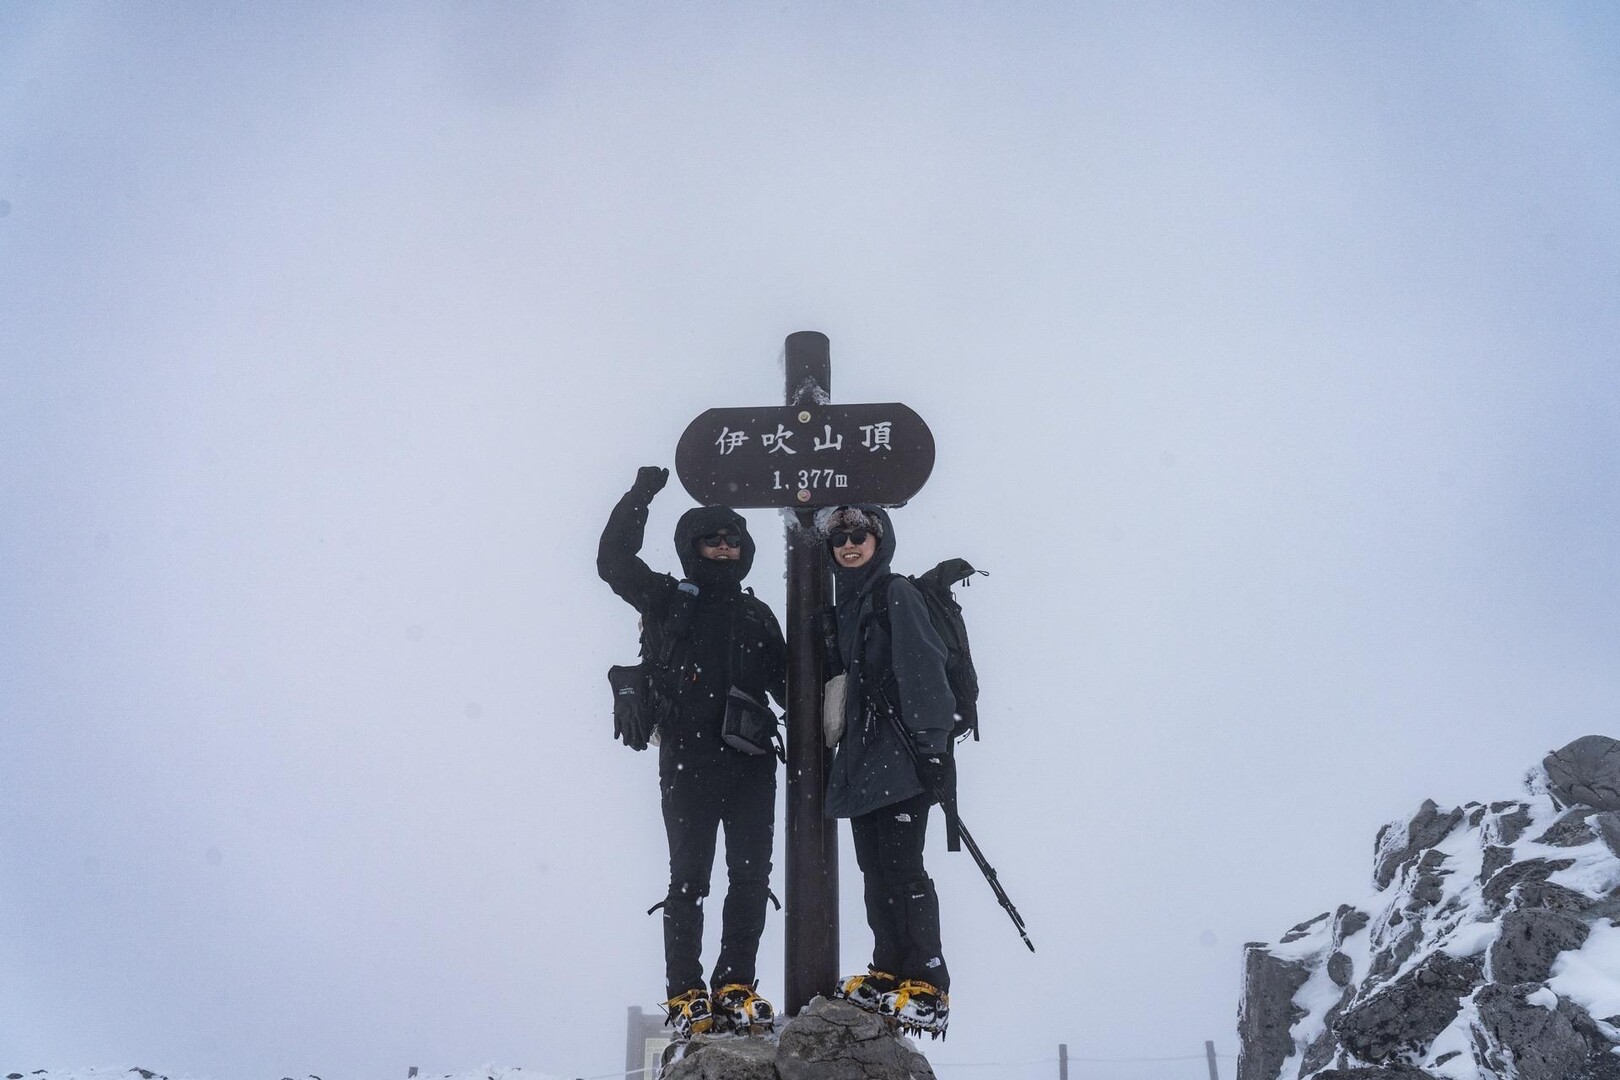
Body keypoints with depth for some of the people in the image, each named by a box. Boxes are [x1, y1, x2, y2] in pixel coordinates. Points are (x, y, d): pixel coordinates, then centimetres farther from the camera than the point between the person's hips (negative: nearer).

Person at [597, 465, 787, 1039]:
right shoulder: (669, 599, 8)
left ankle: (735, 986, 9)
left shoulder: (757, 614, 19)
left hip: (752, 760, 4)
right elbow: (614, 562, -5)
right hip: (689, 760, -4)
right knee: (689, 876, -2)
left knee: (751, 875, 2)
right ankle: (685, 994, 2)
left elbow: (786, 684, 23)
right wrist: (639, 497, -8)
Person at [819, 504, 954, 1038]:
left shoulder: (897, 594, -5)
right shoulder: (844, 607, 18)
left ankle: (927, 986, -7)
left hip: (901, 754, -8)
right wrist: (840, 749, 18)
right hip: (862, 756, 8)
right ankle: (889, 972, 17)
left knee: (902, 866, -10)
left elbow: (924, 672, -13)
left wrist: (930, 744, -19)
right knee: (874, 867, 9)